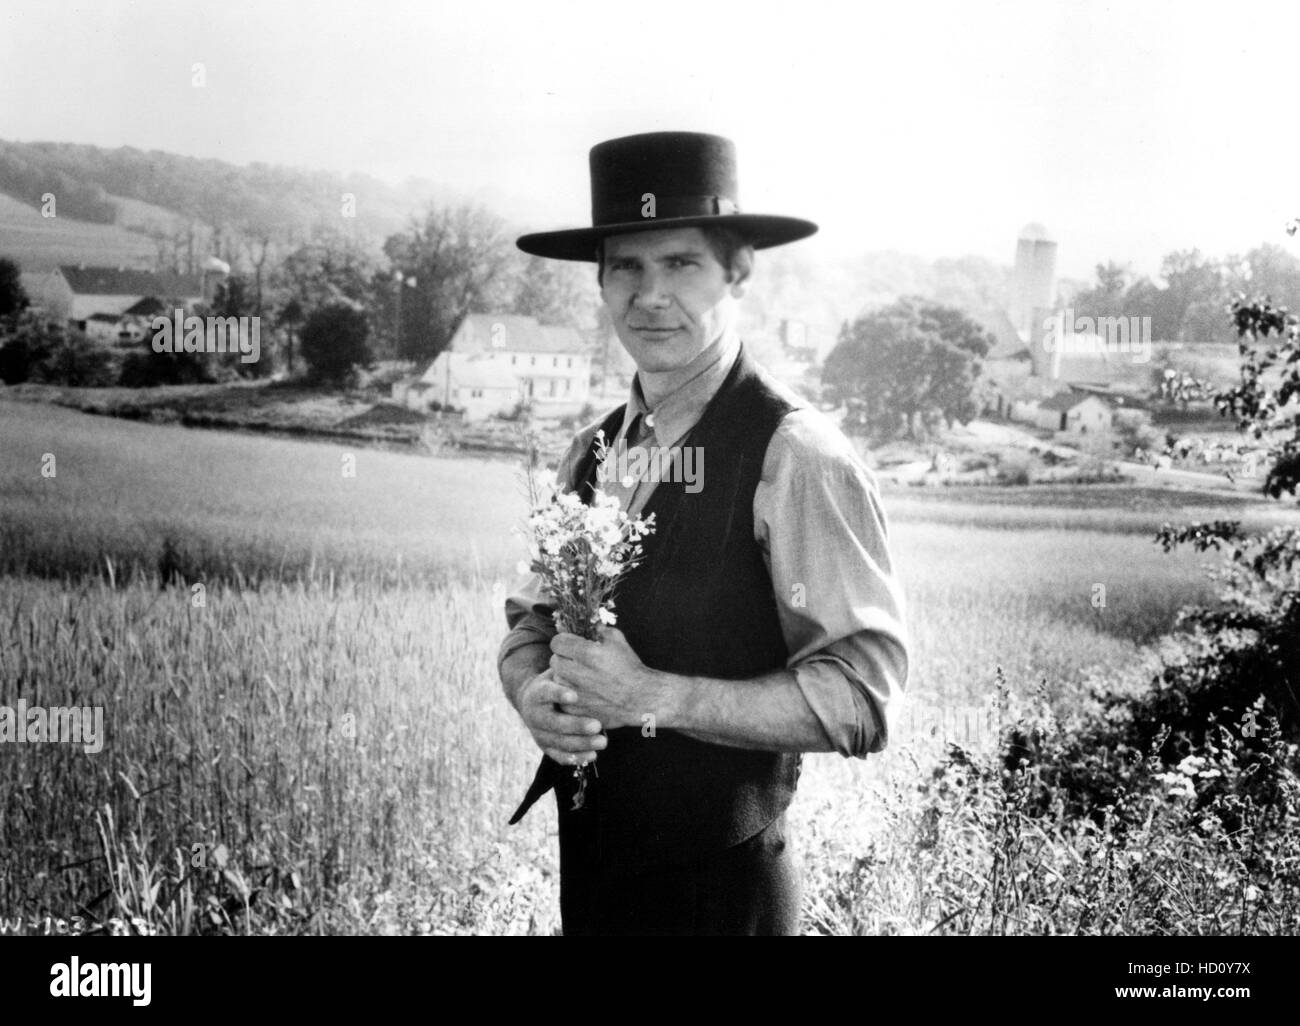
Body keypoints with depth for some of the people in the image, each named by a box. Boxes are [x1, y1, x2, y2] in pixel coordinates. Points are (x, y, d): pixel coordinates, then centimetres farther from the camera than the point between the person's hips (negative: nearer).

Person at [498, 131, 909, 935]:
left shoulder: (797, 456, -17)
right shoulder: (590, 453, 2)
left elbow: (863, 699, -20)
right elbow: (530, 622, 10)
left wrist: (654, 697, -24)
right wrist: (536, 693, -12)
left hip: (724, 889, -5)